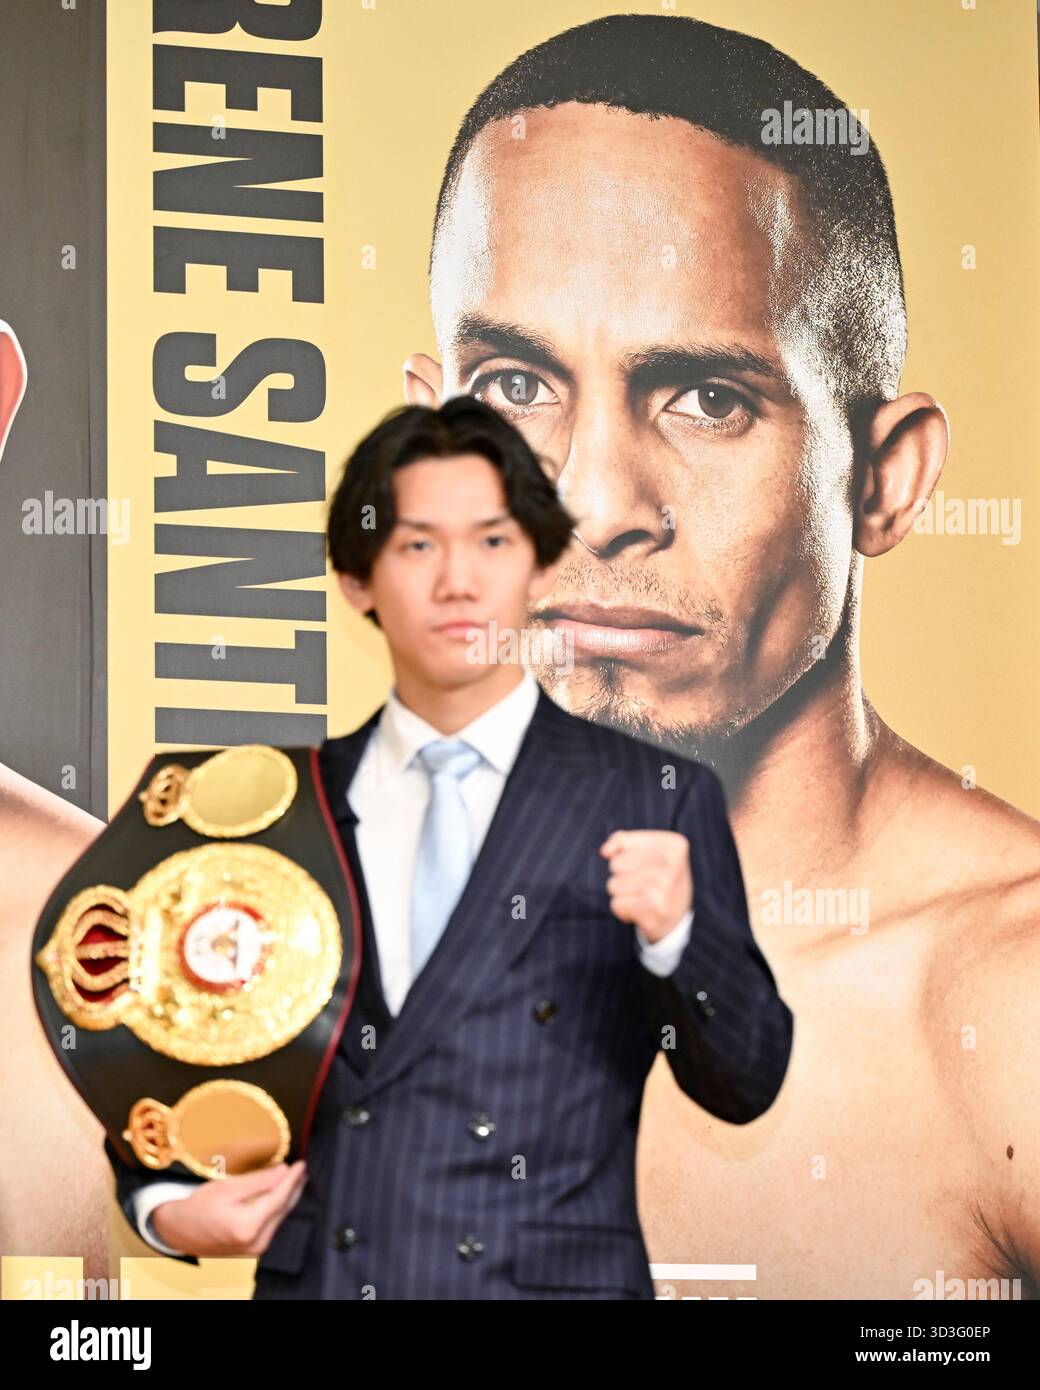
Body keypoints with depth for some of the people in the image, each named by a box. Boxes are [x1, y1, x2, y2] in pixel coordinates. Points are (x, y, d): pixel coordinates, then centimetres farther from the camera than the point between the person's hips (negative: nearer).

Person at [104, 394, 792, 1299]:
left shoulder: (656, 802, -1)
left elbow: (745, 1087, -4)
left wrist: (675, 932, -21)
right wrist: (162, 1203, -1)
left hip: (552, 1277, -2)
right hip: (313, 1275, 2)